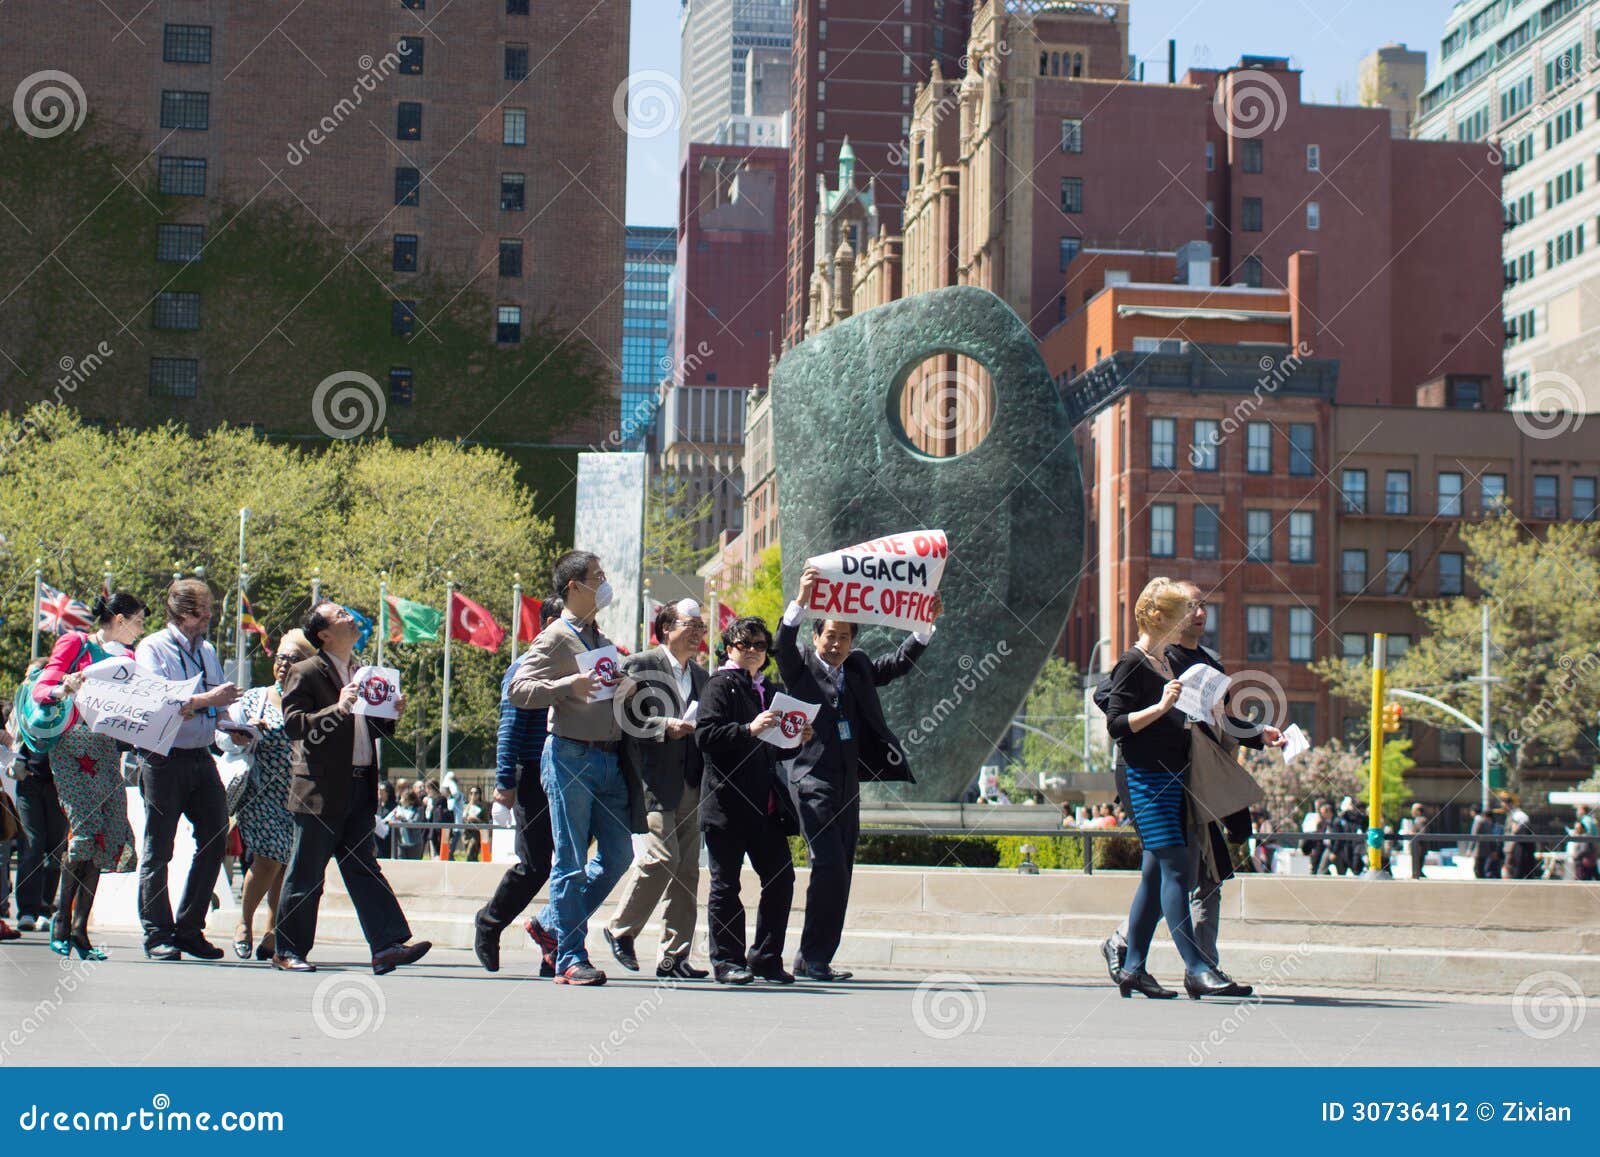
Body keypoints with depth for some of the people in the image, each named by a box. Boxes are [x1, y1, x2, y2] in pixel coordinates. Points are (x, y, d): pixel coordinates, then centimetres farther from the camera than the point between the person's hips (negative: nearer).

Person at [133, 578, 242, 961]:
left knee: (215, 840, 2)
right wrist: (204, 699, -21)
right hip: (165, 759, -6)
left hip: (202, 757, 6)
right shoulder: (153, 648, -3)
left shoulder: (207, 651, 17)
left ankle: (190, 929, 12)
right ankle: (158, 933, 8)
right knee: (158, 850, 1)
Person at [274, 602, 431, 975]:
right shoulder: (306, 673, -5)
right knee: (305, 874, 1)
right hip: (321, 790, -6)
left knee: (362, 868, 4)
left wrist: (391, 713, 5)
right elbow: (293, 724, -15)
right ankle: (288, 951, 10)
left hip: (361, 789, 6)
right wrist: (337, 709, -24)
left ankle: (387, 945, -2)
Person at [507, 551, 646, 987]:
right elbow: (518, 689, -15)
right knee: (572, 862, -5)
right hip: (571, 755, -8)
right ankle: (570, 960, 0)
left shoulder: (602, 640, 19)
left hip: (608, 759, 8)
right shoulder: (555, 639, -5)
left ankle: (551, 925, 22)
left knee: (618, 854, 8)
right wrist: (568, 684, -26)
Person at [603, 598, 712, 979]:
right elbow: (624, 719, -10)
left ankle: (674, 956, 7)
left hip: (690, 784, 7)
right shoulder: (641, 665, -1)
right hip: (654, 777, -7)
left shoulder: (701, 677, 20)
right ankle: (621, 930, 4)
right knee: (663, 855, -16)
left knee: (688, 868, 3)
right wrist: (665, 727, -19)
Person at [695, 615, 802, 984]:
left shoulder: (768, 690, 20)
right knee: (726, 885, 0)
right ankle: (727, 961, 8)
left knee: (781, 878, 4)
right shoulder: (720, 685, -2)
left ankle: (766, 959, 14)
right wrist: (749, 730, -24)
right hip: (727, 800, -7)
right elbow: (704, 735, -15)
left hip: (766, 804, 7)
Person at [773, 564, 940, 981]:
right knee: (829, 866, -15)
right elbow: (784, 643, -17)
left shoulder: (858, 668, 16)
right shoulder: (800, 667, 1)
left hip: (849, 783, 7)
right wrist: (802, 600, -31)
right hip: (813, 781, -7)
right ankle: (815, 958, -8)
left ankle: (810, 957, 13)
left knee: (840, 872, 7)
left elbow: (901, 662, 22)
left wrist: (929, 622, 11)